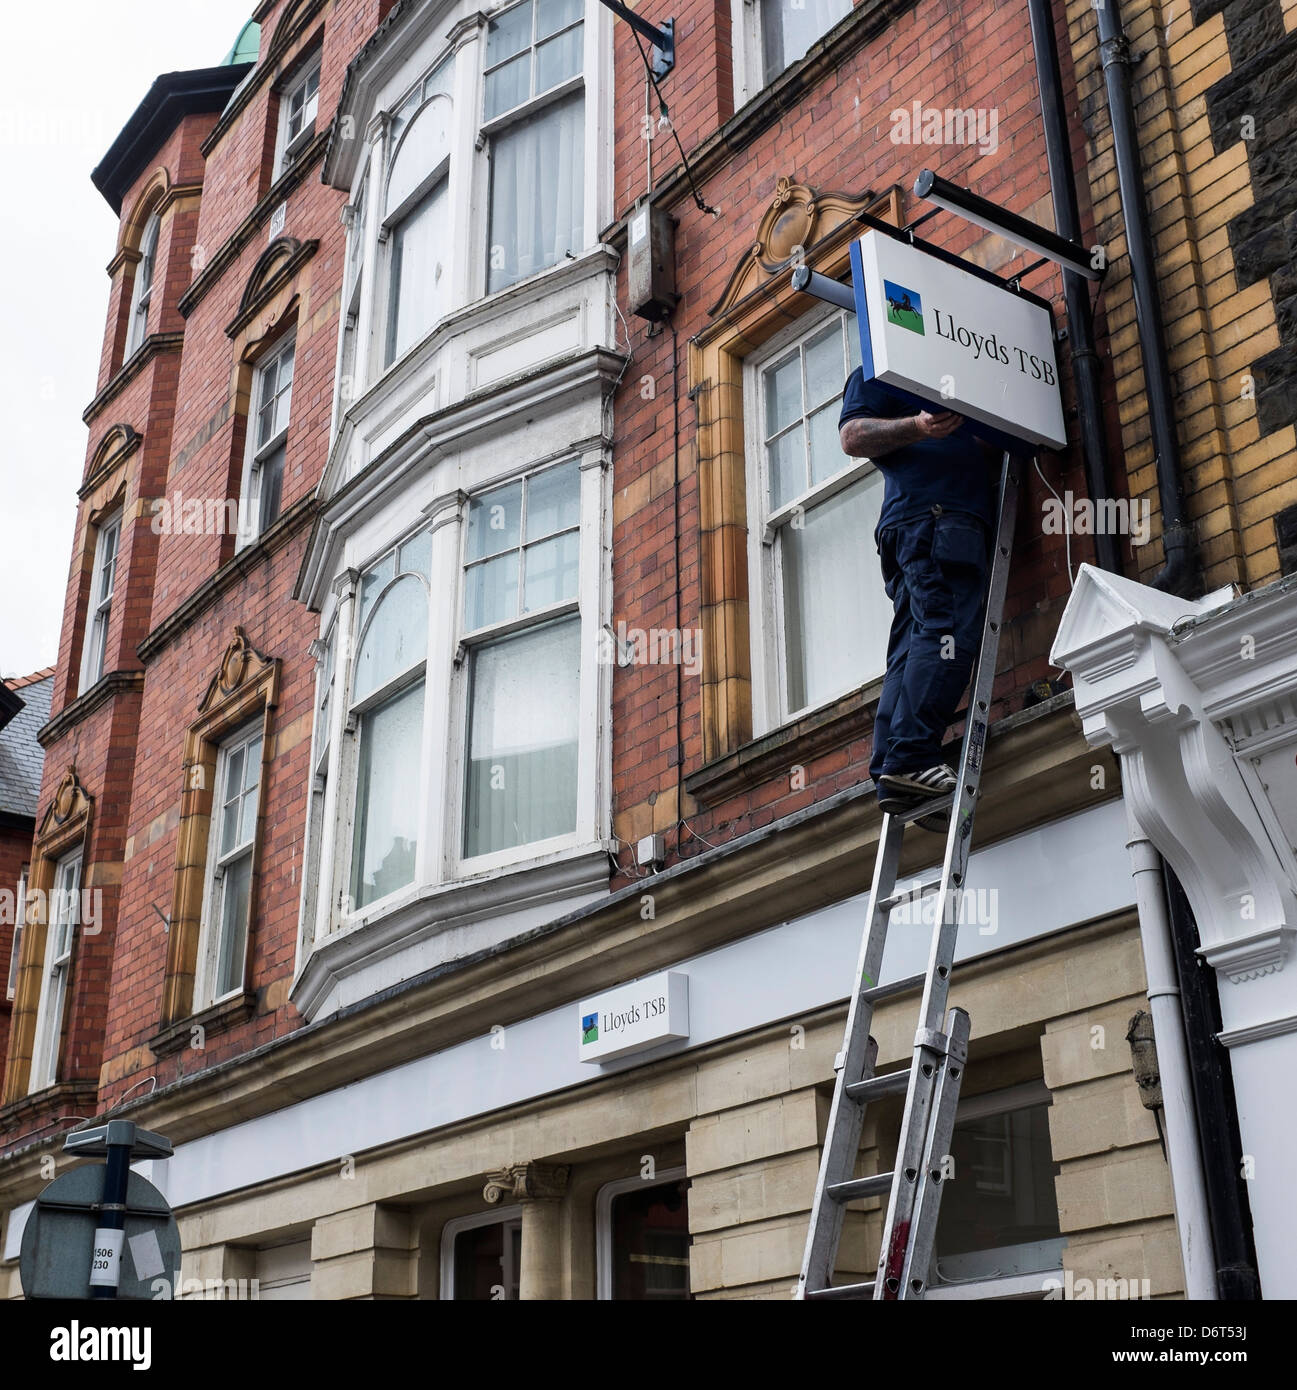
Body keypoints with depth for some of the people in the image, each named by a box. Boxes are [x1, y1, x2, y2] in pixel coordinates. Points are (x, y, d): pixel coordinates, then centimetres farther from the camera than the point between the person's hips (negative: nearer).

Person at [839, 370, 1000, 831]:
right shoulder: (878, 373, 13)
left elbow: (982, 450, 38)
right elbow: (853, 436, -3)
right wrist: (918, 427, -17)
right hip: (930, 517, -8)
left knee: (912, 655, -3)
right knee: (947, 631, -22)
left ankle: (892, 776, -10)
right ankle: (911, 758, -30)